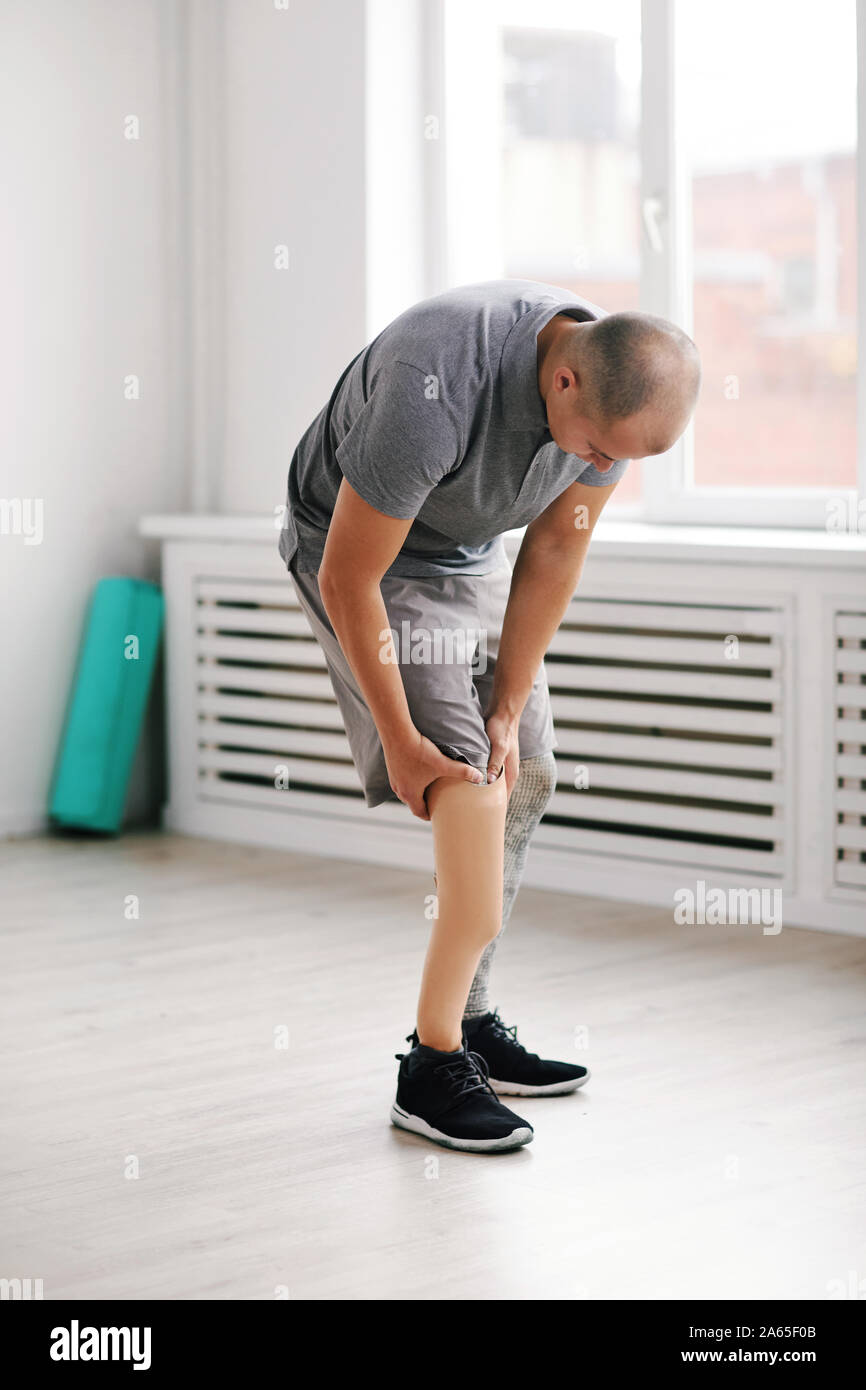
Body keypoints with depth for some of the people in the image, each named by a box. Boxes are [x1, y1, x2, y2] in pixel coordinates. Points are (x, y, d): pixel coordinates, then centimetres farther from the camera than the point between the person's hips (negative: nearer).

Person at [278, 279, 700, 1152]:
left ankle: (464, 1024, 19)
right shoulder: (436, 388, -40)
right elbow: (349, 578, -30)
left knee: (526, 779, 6)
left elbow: (554, 552, -8)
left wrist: (508, 709, -10)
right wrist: (401, 742, -23)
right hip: (358, 555, -7)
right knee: (473, 787, -18)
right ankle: (433, 1073, -12)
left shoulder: (619, 389, -19)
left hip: (472, 556, 7)